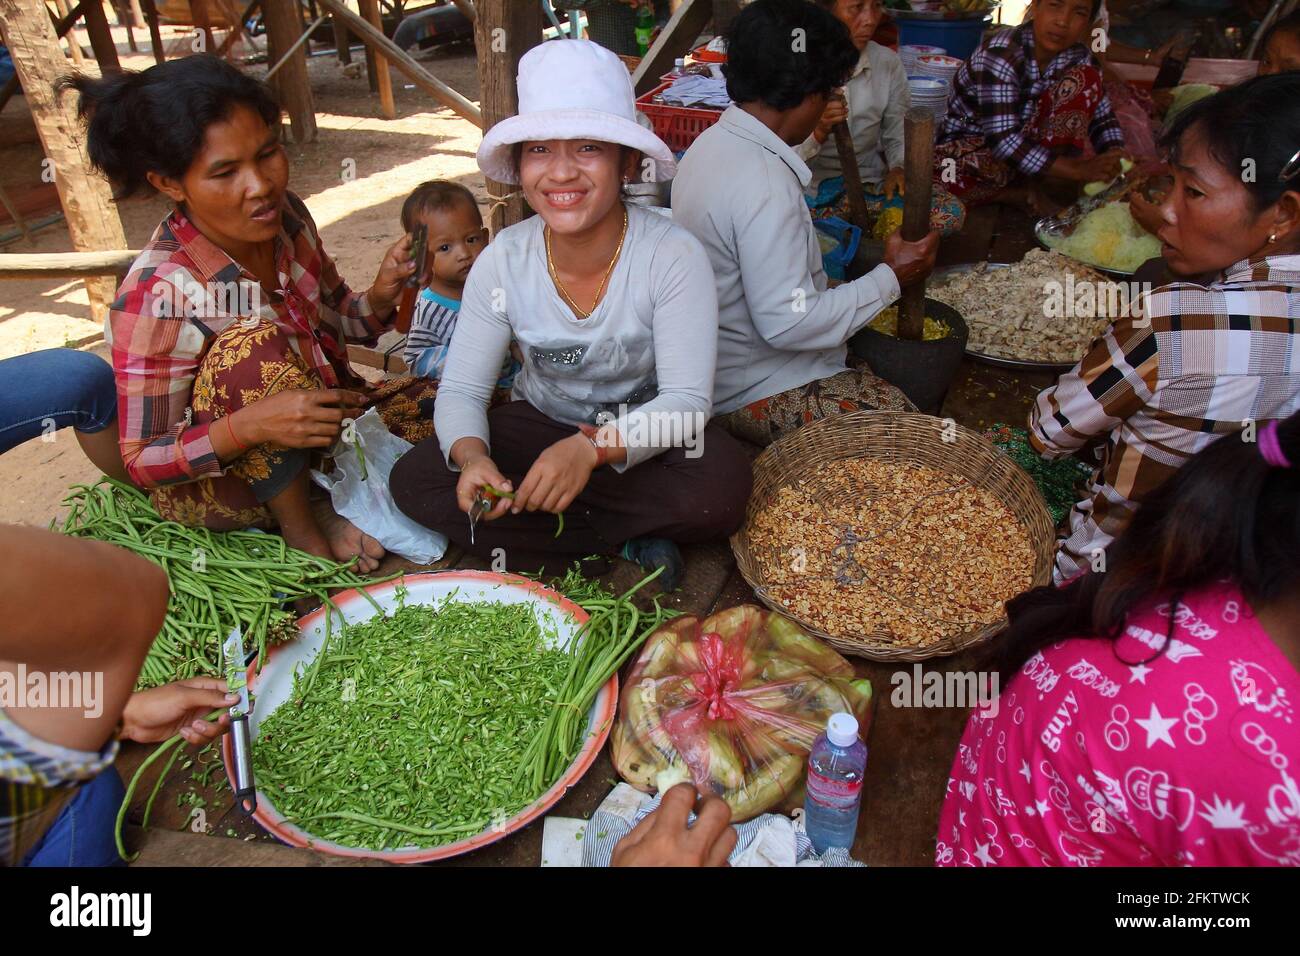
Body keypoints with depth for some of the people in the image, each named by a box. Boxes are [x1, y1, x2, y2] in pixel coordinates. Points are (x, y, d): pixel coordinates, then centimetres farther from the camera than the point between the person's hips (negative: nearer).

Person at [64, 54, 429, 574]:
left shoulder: (285, 215, -9)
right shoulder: (156, 296, -27)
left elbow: (339, 317, 7)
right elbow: (141, 462, -20)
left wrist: (380, 297, -17)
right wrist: (247, 426, -39)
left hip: (316, 420, 6)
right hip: (210, 485, -5)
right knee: (252, 347, -34)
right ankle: (301, 526, -15)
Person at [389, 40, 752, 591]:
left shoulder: (673, 256, -22)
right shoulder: (502, 262, -13)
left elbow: (687, 398, -24)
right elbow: (460, 390, -9)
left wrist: (593, 447, -40)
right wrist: (471, 456, -32)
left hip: (644, 432, -3)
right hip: (541, 421, 4)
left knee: (722, 485, -33)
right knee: (412, 481, -17)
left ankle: (528, 537, -14)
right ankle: (628, 546, -14)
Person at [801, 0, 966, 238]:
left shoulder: (888, 62, 0)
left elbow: (899, 135, 9)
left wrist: (898, 169, -13)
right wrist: (819, 131, -31)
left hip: (871, 182, 3)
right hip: (812, 185, -3)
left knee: (950, 213, -17)